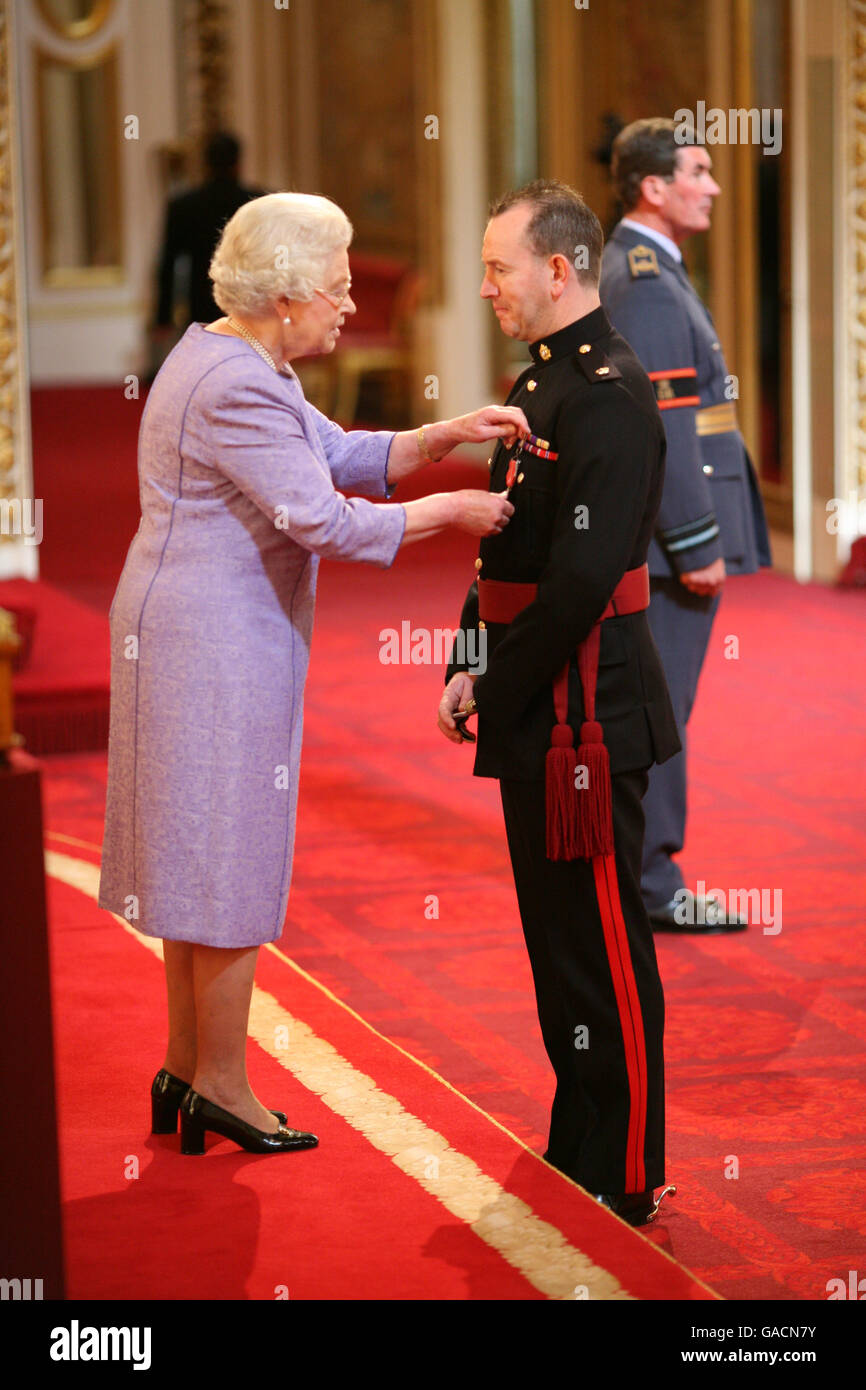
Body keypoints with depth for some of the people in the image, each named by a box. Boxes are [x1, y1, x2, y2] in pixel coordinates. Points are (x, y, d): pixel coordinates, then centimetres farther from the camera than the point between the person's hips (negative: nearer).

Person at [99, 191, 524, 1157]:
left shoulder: (232, 361, 13)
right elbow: (325, 524, -24)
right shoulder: (236, 389, -21)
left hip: (194, 635, 11)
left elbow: (341, 456, 16)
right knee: (231, 859, -2)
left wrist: (444, 436, 2)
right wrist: (450, 512, -13)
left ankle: (185, 1067, 24)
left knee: (202, 855, 16)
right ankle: (222, 1087, 8)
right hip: (218, 647, -11)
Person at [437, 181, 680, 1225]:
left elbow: (582, 578, -23)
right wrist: (470, 666, 8)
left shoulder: (606, 394, -17)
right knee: (557, 939, 17)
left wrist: (495, 694, -15)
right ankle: (577, 1152, 29)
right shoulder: (540, 381, 15)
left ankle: (625, 1188, 6)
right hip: (535, 712, 10)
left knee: (602, 949, -2)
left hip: (583, 713, -10)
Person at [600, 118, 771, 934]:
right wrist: (696, 544, -20)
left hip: (638, 537, 10)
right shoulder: (646, 284, -17)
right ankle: (650, 887, -1)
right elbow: (661, 425, -21)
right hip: (666, 533, -10)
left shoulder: (627, 270, 16)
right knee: (656, 706, -5)